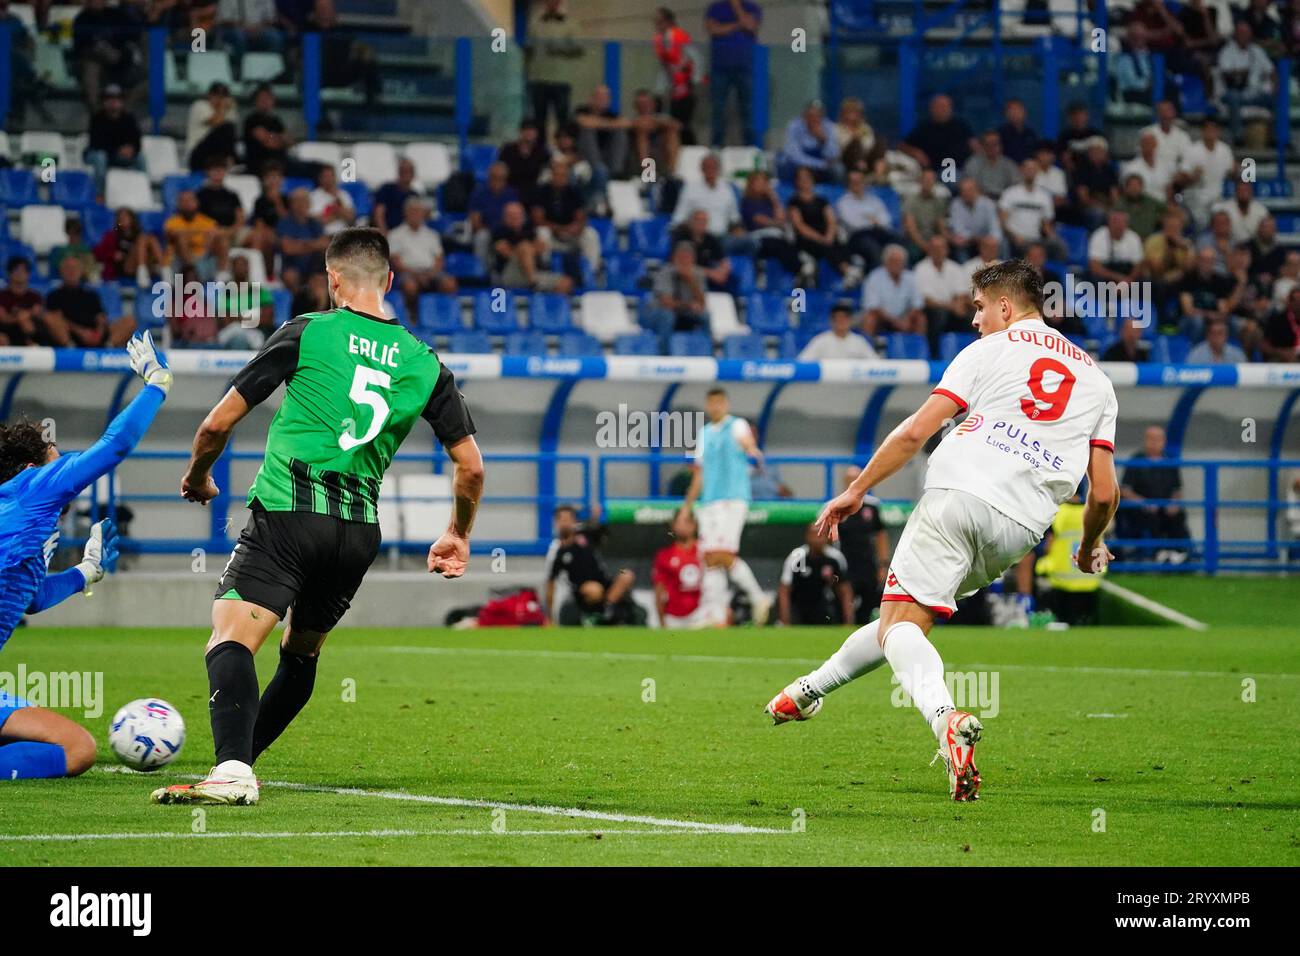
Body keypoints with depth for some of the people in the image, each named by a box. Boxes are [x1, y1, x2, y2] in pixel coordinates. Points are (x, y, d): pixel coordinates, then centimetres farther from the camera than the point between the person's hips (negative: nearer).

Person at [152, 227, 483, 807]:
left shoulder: (308, 334, 2)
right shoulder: (424, 362, 12)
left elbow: (219, 423, 4)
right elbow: (470, 465, 15)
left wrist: (197, 477, 24)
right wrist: (459, 536, 33)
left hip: (286, 514, -5)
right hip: (360, 530, 5)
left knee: (230, 640, -17)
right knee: (302, 651, 26)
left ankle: (232, 769, -39)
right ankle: (241, 758, 30)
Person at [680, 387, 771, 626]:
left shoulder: (737, 427, -2)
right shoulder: (704, 433, 19)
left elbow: (748, 443, -26)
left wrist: (752, 450, -50)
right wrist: (687, 507, 25)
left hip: (733, 498, -7)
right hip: (707, 502, 7)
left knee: (724, 555, -16)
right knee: (710, 559, 1)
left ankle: (758, 598, -3)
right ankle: (716, 616, 1)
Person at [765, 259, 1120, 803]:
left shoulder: (991, 350, 12)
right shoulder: (1095, 378, 22)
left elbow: (915, 432, 4)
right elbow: (1104, 492, 16)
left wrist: (857, 490, 12)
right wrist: (1090, 548, 35)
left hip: (961, 489, -4)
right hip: (1021, 528, 4)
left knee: (901, 623, -8)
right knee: (909, 616, 21)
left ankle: (944, 717, -36)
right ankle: (811, 690, 26)